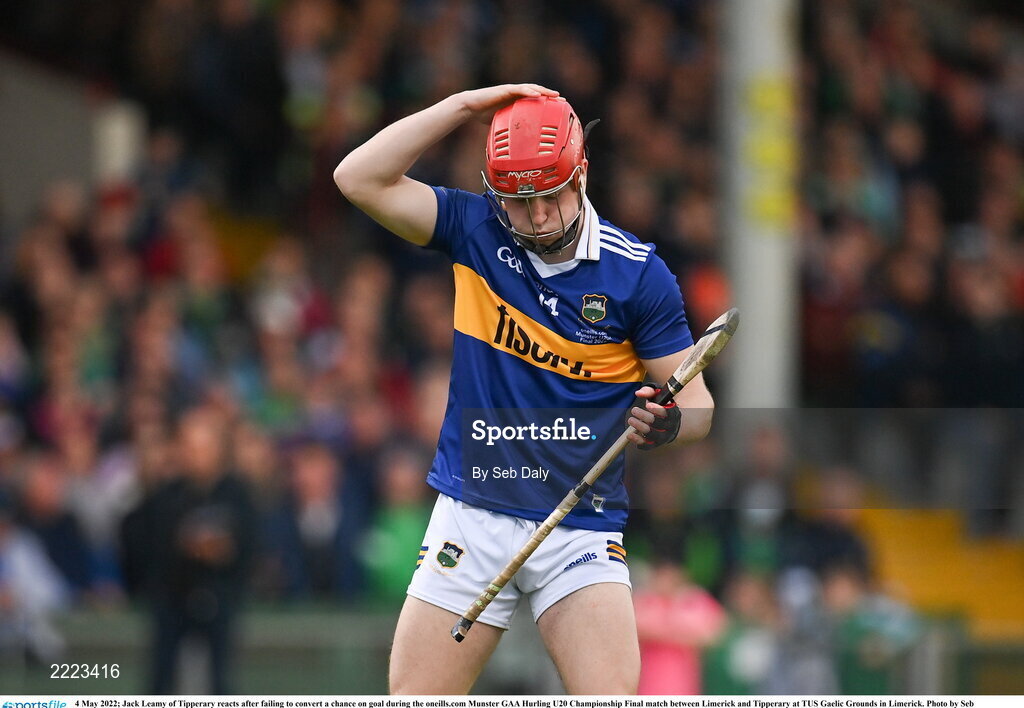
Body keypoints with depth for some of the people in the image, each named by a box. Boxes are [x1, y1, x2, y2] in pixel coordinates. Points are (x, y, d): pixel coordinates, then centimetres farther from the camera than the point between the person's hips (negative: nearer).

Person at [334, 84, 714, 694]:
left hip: (582, 526, -2)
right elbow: (360, 179, -8)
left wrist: (669, 423, -26)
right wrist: (467, 105, -12)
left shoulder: (636, 271, -5)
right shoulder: (477, 232, 1)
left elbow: (697, 405, -2)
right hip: (472, 517, 2)